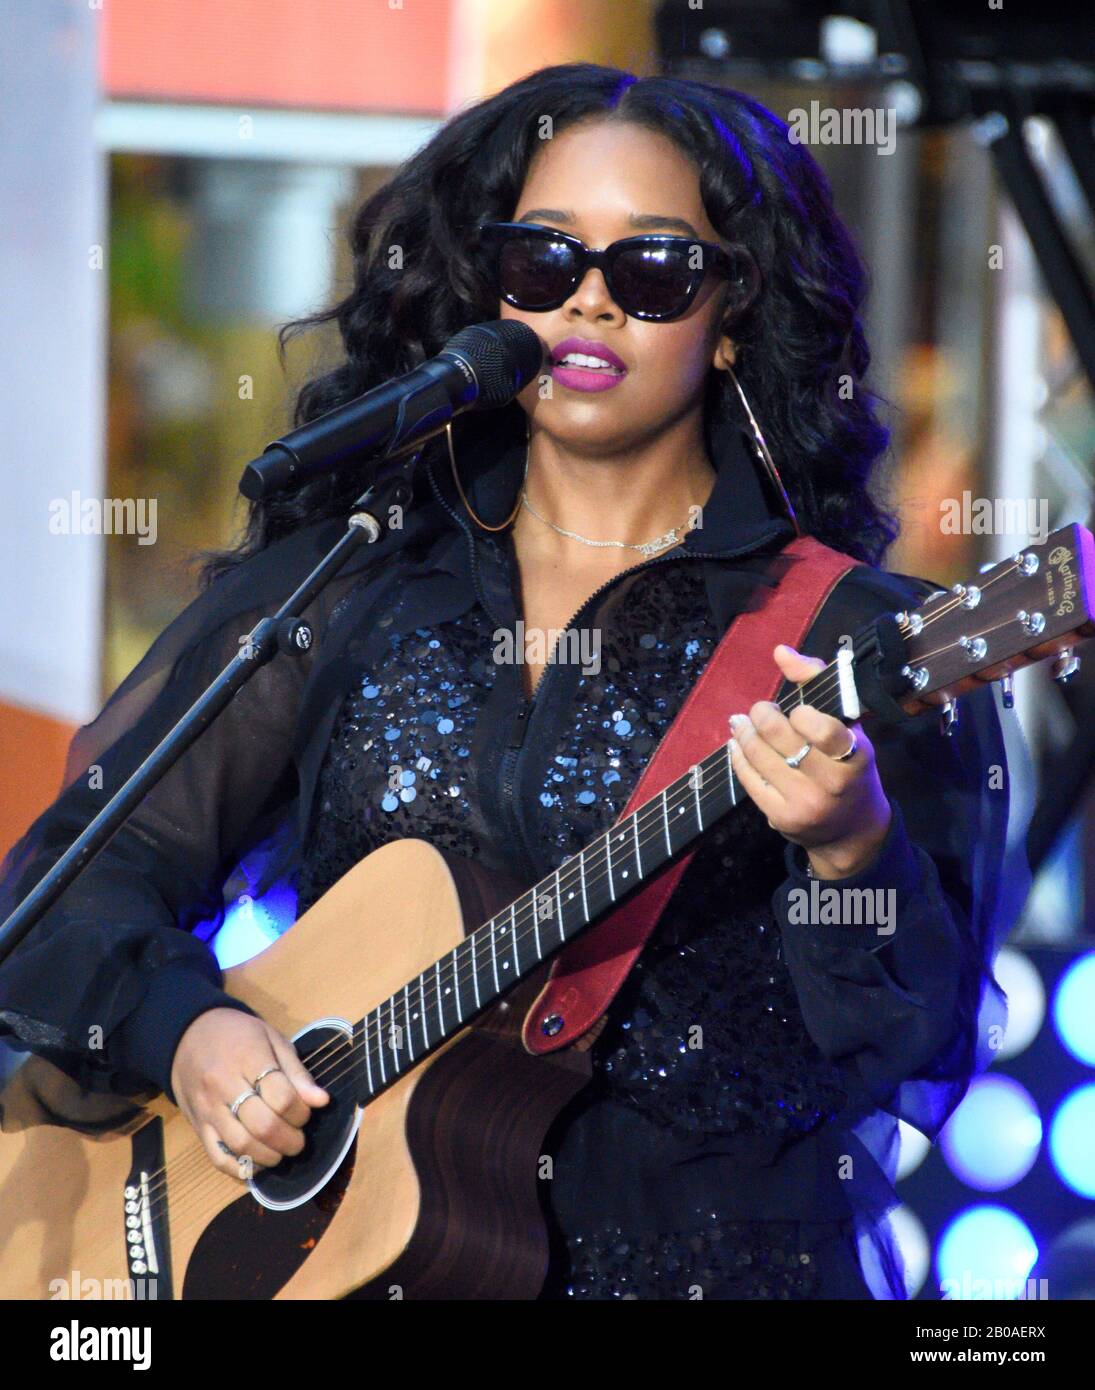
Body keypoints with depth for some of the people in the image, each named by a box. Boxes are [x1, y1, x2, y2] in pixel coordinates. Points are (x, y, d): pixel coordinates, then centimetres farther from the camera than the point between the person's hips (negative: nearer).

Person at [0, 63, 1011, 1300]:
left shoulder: (846, 639, 1)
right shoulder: (338, 587, 10)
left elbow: (921, 1058, -7)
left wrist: (853, 854, -25)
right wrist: (182, 1027, -9)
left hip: (715, 1253, -2)